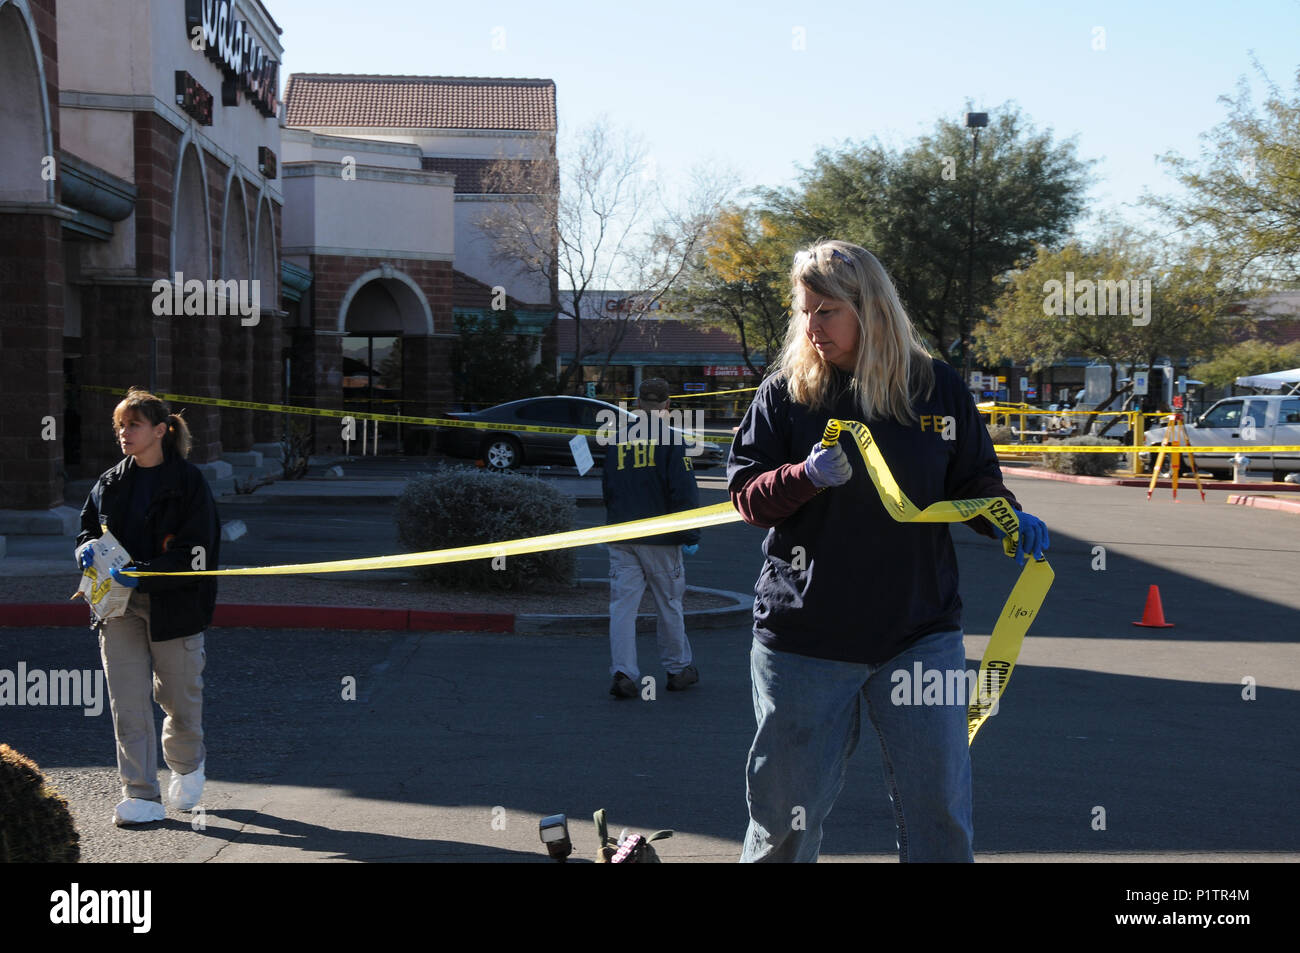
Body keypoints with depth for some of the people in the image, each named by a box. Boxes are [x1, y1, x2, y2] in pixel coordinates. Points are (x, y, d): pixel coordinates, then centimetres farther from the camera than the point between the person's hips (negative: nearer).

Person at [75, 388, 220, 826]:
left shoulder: (189, 482, -7)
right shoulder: (110, 483, 9)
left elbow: (196, 554, -12)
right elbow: (88, 526, 21)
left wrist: (143, 573, -23)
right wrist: (88, 549, -4)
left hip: (174, 605, -4)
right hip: (119, 608, 4)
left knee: (179, 695, 9)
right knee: (127, 702, -2)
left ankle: (187, 765, 38)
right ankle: (141, 795, 4)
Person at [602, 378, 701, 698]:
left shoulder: (615, 440, 8)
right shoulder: (671, 440, -6)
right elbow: (683, 492, -11)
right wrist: (691, 536, -7)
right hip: (660, 538, -3)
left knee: (622, 605, 2)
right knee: (669, 604, 10)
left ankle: (623, 672, -8)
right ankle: (678, 669, 21)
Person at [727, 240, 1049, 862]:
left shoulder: (937, 387, 2)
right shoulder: (784, 394, 0)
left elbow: (974, 482, 10)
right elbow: (745, 496, -2)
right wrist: (807, 477, -20)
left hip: (920, 634, 1)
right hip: (803, 638, 0)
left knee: (939, 809, 6)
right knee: (786, 805, 9)